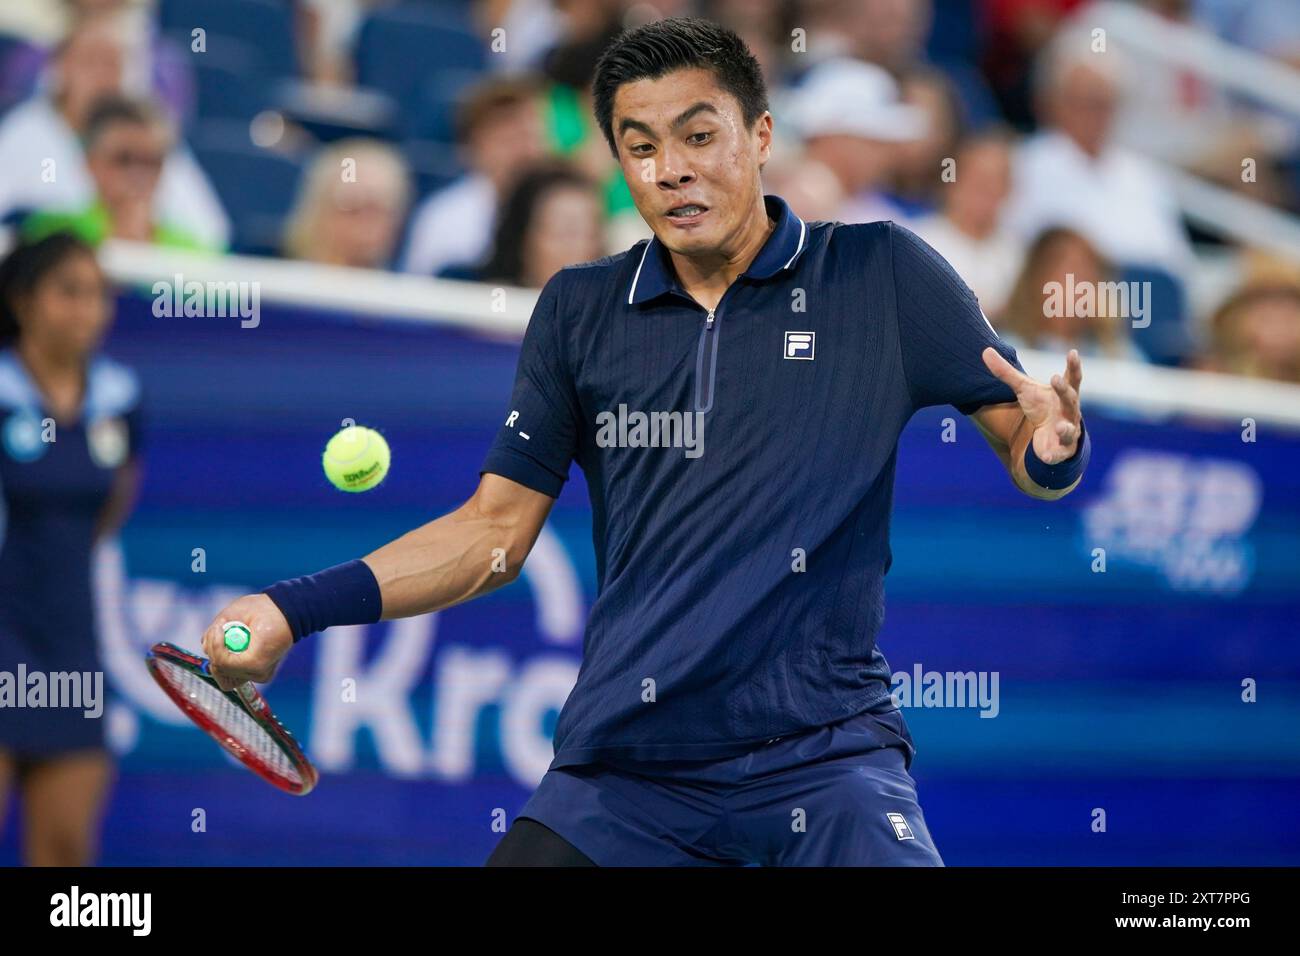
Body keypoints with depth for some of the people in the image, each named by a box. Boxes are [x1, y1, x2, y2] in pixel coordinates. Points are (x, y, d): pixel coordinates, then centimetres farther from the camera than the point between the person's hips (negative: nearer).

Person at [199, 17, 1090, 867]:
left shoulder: (882, 275, 0)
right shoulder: (581, 310, 7)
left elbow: (1027, 447, 3)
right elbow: (496, 527, 10)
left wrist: (1051, 445, -22)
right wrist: (297, 608, 0)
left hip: (823, 752, -3)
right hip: (622, 768, 3)